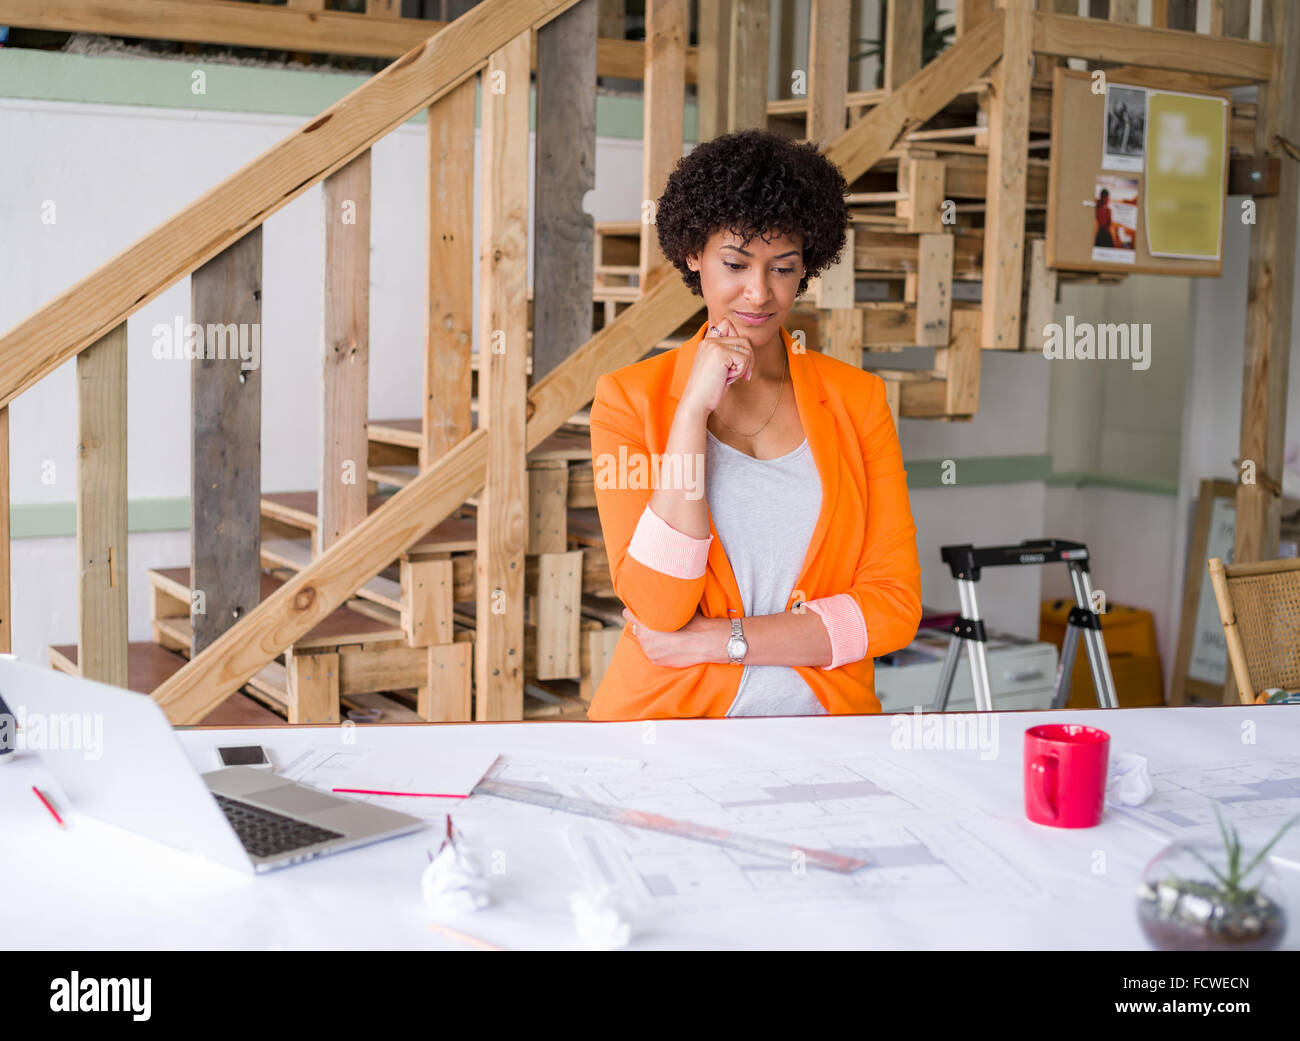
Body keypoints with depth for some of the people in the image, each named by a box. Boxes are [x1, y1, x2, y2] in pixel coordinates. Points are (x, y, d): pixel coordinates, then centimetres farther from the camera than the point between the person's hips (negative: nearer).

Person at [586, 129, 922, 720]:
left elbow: (894, 605, 0)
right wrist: (694, 407, -14)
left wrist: (717, 640, -10)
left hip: (823, 716, -1)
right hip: (668, 717, 2)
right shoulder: (629, 398, 1)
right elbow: (657, 608, -11)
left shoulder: (856, 399, 7)